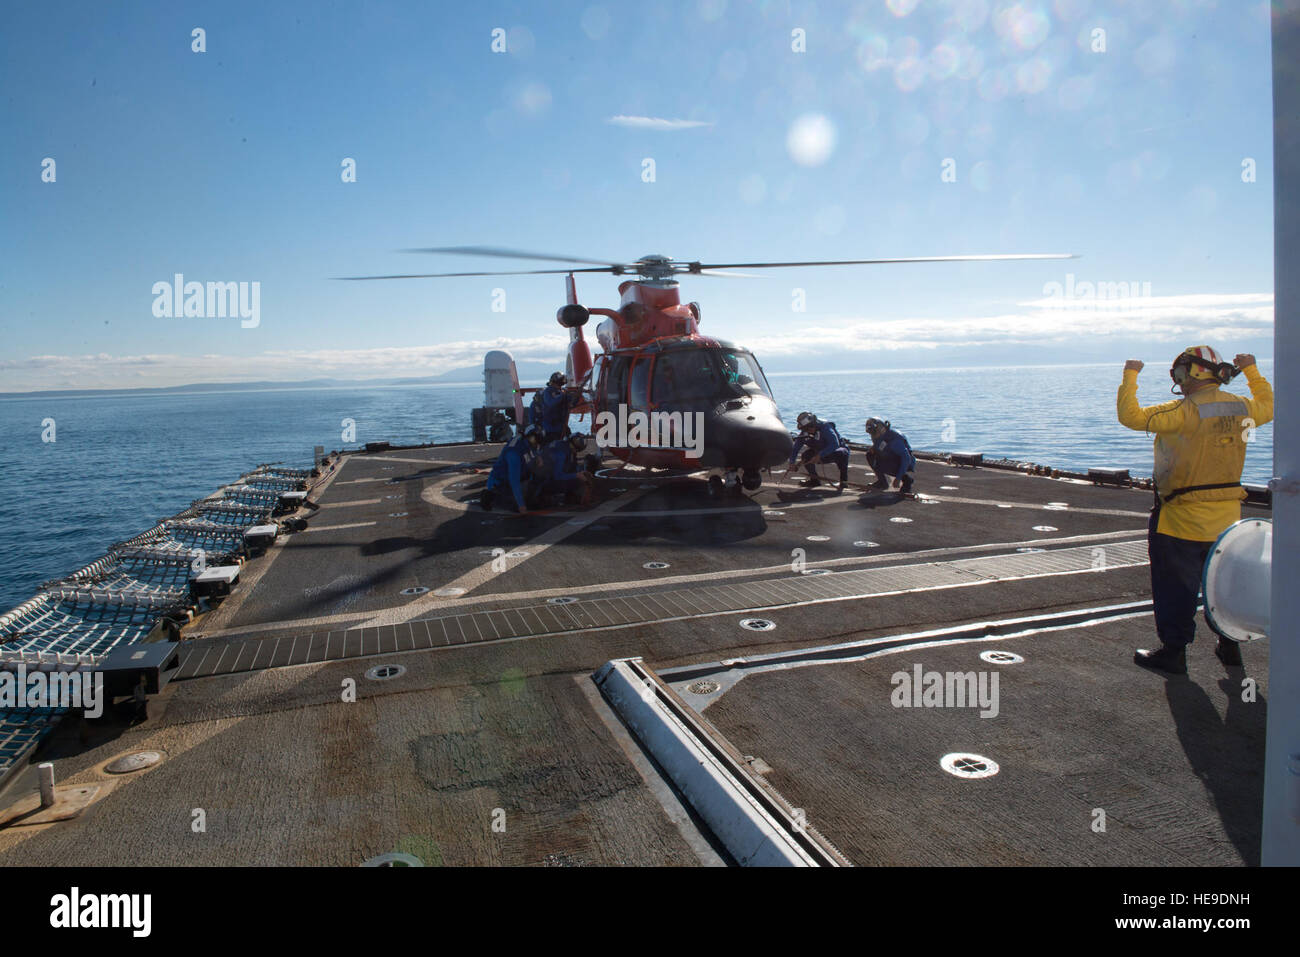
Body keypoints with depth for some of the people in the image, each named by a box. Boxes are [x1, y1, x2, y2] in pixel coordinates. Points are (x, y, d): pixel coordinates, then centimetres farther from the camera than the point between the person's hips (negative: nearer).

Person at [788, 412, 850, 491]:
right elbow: (795, 448, -6)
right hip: (822, 455, 5)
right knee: (806, 454, -19)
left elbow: (835, 444, -37)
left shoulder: (825, 427, -28)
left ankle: (843, 481, -24)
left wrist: (819, 455, -40)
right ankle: (814, 479, -2)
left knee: (841, 453, -39)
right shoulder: (804, 433, -11)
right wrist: (791, 462, -19)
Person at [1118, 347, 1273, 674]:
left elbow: (1131, 416, -22)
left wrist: (1130, 376, -10)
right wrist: (1252, 370, 34)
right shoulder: (1242, 408, 2)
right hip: (1228, 518, 7)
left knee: (1176, 587, 4)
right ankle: (1229, 646, 32)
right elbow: (1267, 406, 25)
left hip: (1183, 518, -7)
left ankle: (1174, 652, 10)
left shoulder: (1185, 411, -20)